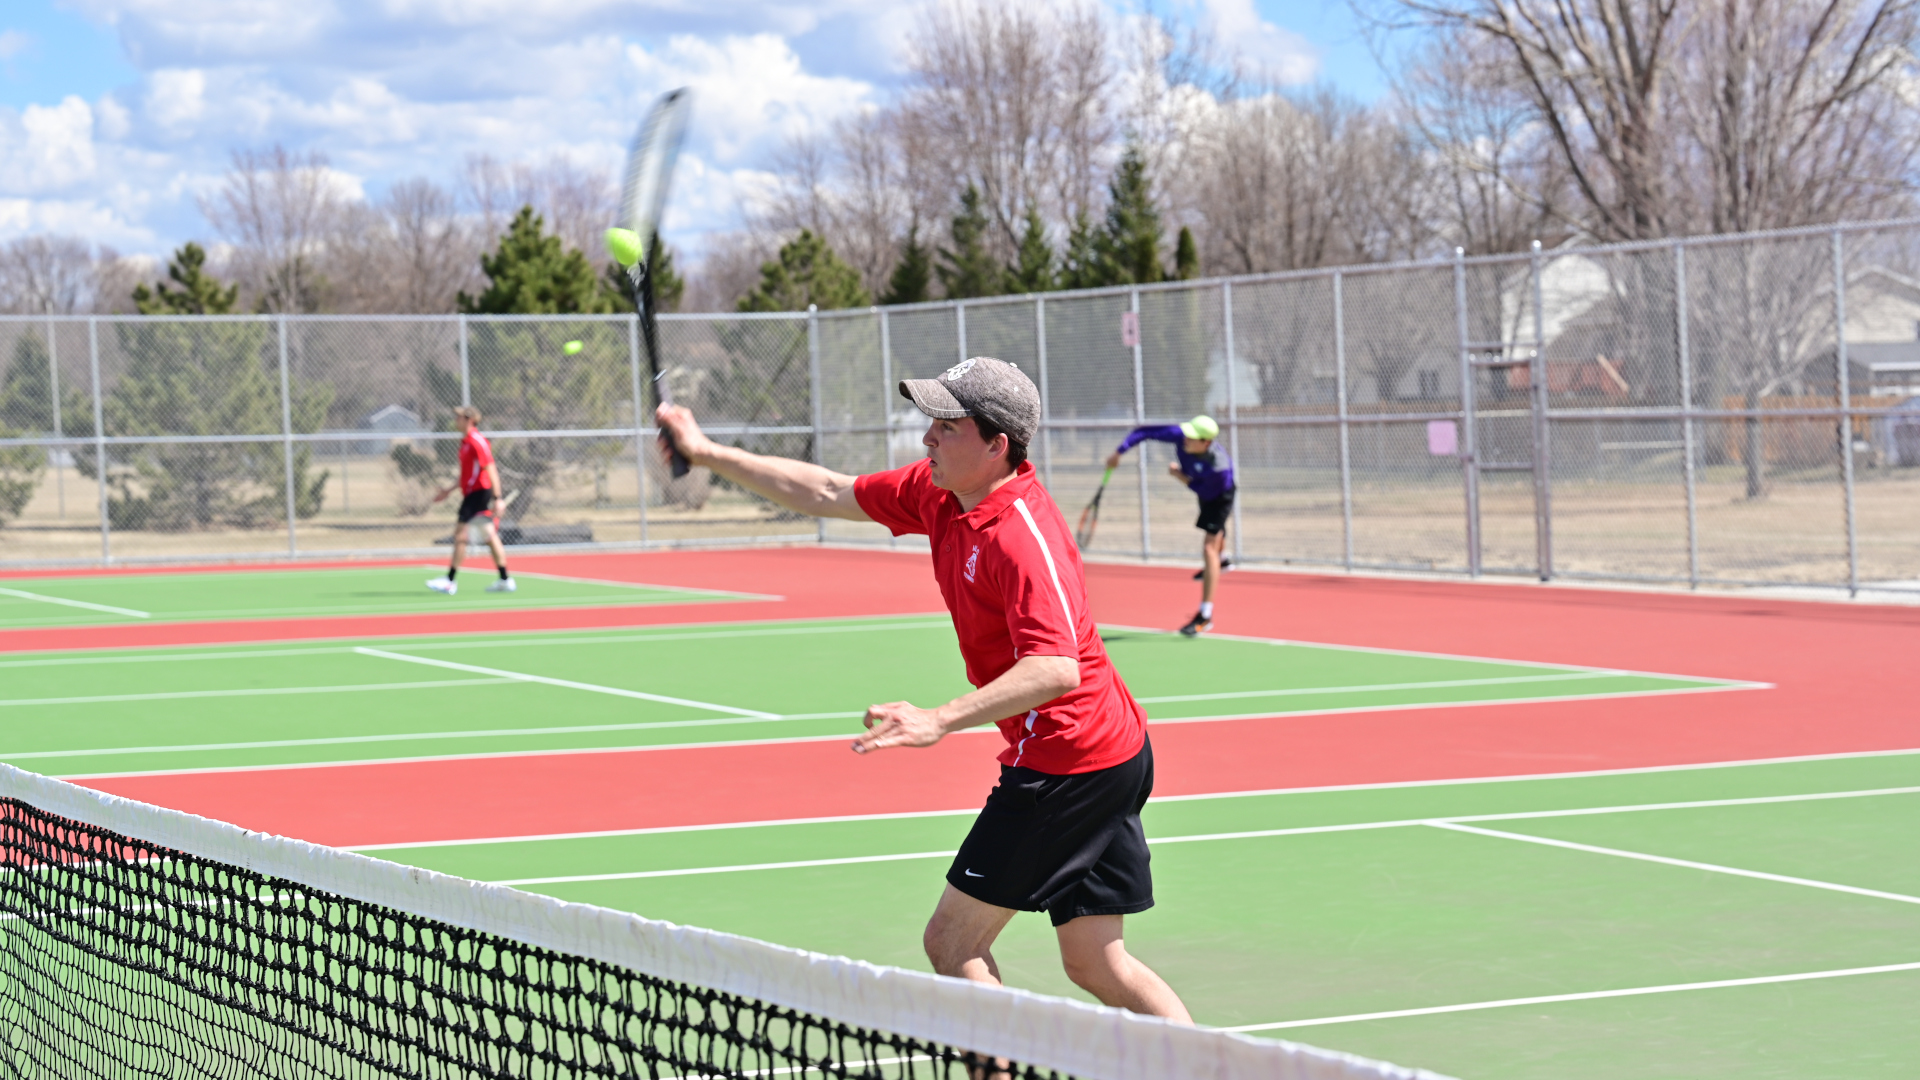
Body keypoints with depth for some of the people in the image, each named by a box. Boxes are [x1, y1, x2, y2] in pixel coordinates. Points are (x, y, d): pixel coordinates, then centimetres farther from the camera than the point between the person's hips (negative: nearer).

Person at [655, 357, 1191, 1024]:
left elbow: (1056, 668, -35)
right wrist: (708, 454, 16)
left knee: (952, 942, -4)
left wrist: (940, 721, -40)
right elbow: (830, 495, 17)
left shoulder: (1021, 537, -24)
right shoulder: (937, 493, 4)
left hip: (1068, 762, -10)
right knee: (1095, 964, 12)